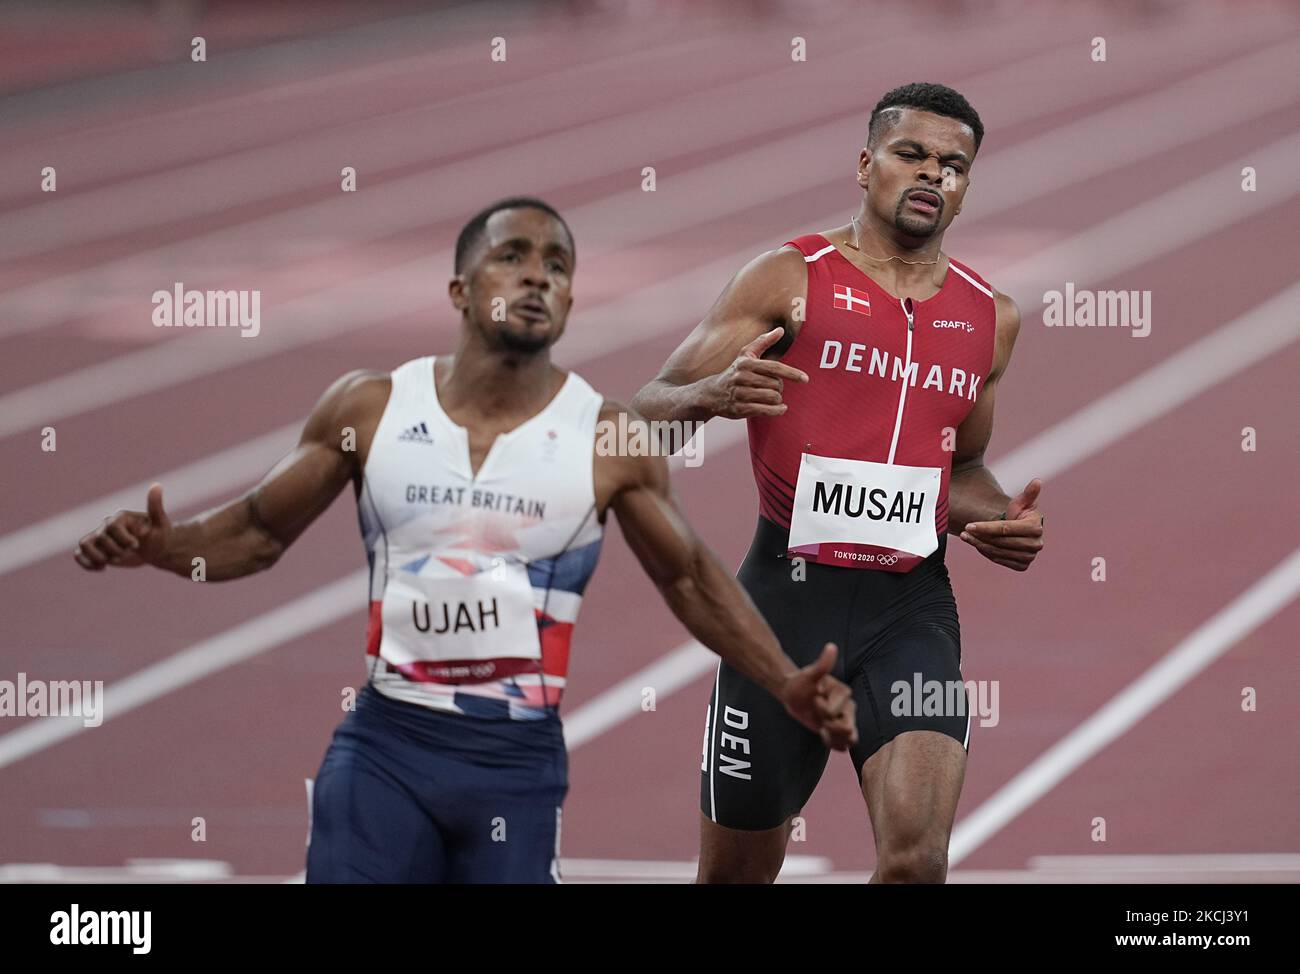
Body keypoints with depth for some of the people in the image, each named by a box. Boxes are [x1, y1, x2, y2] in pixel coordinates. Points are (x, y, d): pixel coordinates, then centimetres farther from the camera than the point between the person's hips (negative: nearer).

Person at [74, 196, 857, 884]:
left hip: (520, 758, -1)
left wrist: (785, 683, -1)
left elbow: (690, 578, 9)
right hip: (384, 745, 1)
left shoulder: (610, 439, -2)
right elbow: (260, 531, 10)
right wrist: (166, 546, -10)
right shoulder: (369, 409, 0)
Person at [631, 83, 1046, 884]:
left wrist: (1002, 524, 5)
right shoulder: (791, 280, -2)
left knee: (917, 860, -19)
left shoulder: (990, 319, 12)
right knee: (737, 873, 7)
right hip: (789, 595, -2)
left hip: (912, 607, 2)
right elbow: (649, 412, -5)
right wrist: (713, 394, -27)